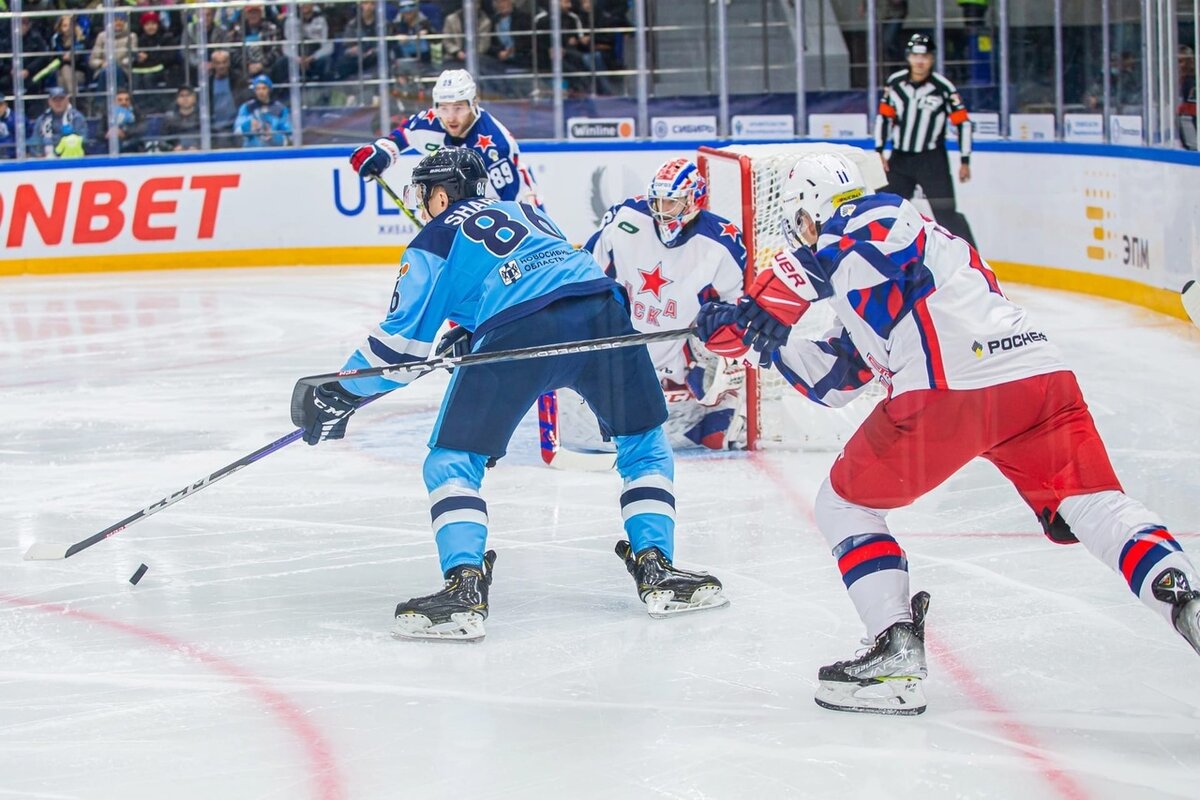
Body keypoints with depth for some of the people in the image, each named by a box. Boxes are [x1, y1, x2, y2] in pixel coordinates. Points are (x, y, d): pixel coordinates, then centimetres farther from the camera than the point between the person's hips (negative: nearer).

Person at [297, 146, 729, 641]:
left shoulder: (433, 241, 18)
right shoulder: (525, 211, 34)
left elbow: (402, 338, 14)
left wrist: (339, 396, 24)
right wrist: (468, 333, 48)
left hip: (517, 333, -5)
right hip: (601, 308, 5)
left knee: (451, 463, 8)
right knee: (644, 445, 23)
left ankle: (464, 586, -7)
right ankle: (655, 568, 13)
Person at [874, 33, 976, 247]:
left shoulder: (943, 87, -12)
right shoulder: (895, 82, -2)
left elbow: (962, 122, -7)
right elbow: (884, 116, 9)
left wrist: (965, 161, -6)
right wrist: (879, 151, 5)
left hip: (932, 159, -4)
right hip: (900, 158, 4)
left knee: (945, 213, -10)